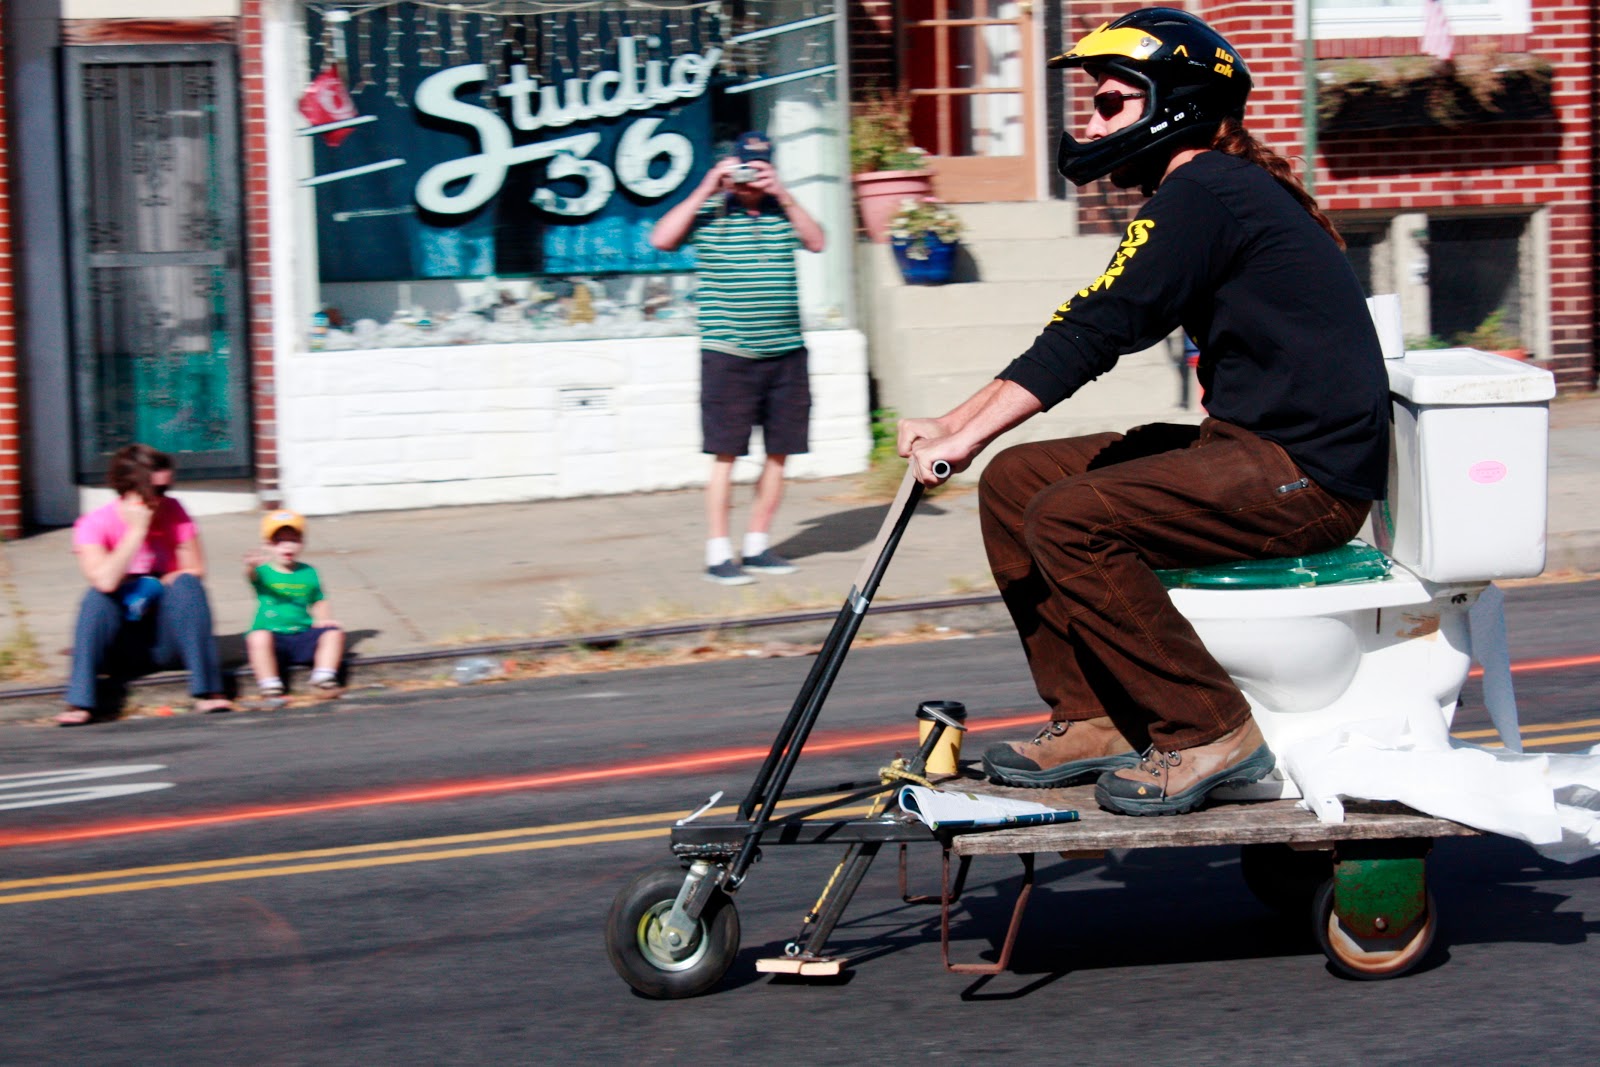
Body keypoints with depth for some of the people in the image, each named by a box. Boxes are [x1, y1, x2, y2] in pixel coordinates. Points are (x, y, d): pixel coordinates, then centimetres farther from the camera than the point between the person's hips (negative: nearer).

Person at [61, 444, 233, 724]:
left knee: (186, 584, -23)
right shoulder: (93, 525, -9)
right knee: (98, 596, -27)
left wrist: (152, 590, -17)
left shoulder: (172, 512, -2)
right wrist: (137, 530, -22)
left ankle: (206, 692, -31)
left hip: (169, 644, 1)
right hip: (121, 647, -1)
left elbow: (195, 572, -6)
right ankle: (81, 703, -37)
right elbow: (106, 581, -26)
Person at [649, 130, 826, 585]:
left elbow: (816, 242, 0)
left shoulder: (782, 211, 11)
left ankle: (757, 545, 16)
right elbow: (662, 239, -12)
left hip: (786, 354, 4)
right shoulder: (709, 212, 1)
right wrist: (704, 190, -13)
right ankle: (718, 553, -2)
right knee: (726, 453, -5)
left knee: (779, 452, 6)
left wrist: (784, 196, -8)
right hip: (728, 355, -4)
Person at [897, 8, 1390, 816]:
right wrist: (955, 421, 10)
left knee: (1067, 521, -25)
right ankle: (1093, 718, 7)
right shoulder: (1214, 190, 17)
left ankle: (1208, 732, -15)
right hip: (1249, 445, 10)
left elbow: (1095, 332, -20)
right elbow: (1092, 328, 17)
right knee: (1015, 482, 7)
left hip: (1311, 474, -10)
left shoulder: (1205, 191, -14)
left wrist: (964, 437, -17)